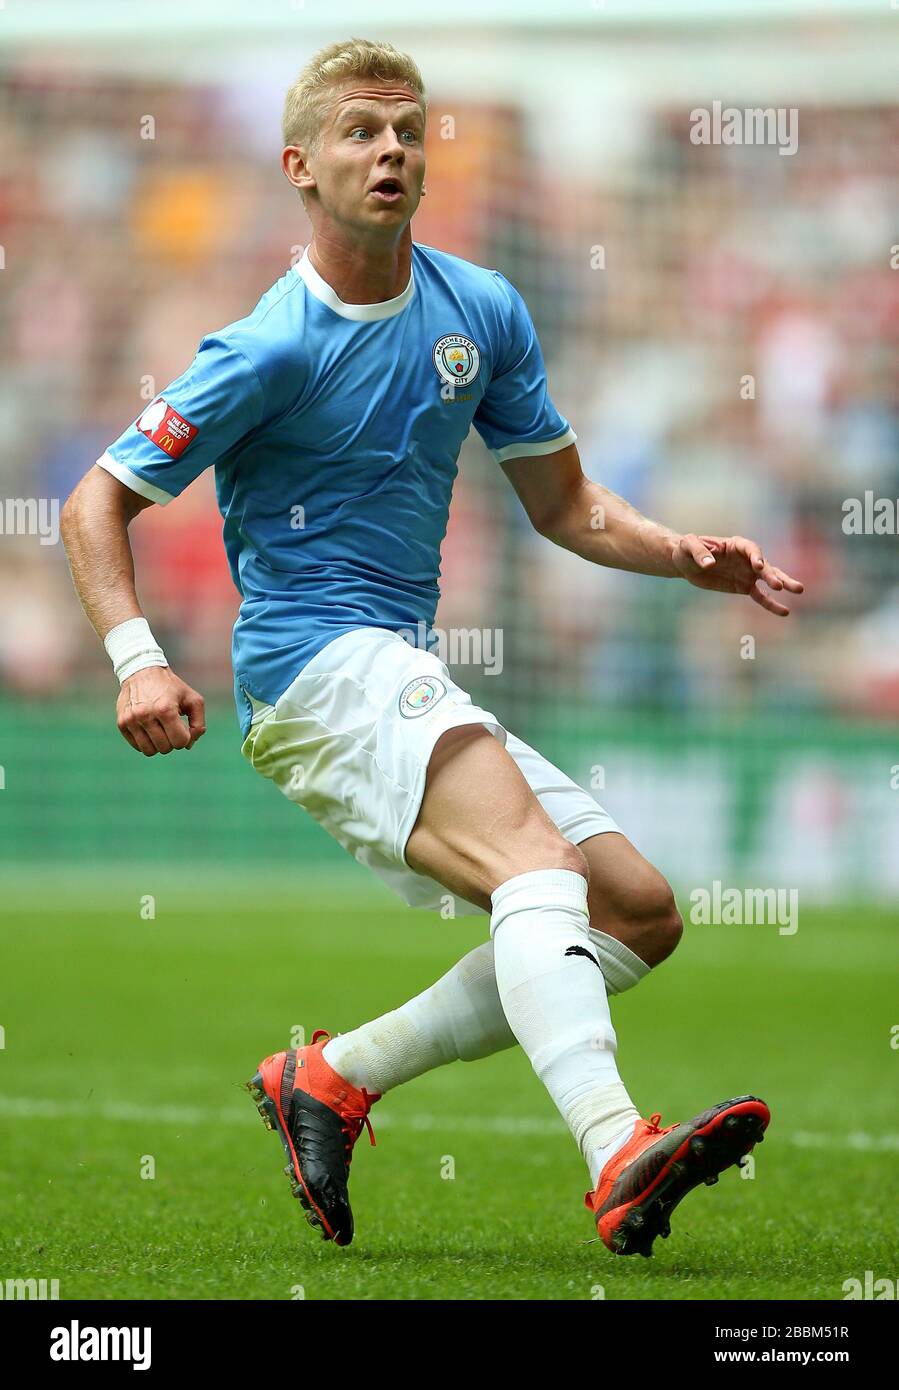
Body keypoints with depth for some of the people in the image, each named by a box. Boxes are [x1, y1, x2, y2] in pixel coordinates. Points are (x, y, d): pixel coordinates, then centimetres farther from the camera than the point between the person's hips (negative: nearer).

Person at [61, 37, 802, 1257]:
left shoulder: (483, 312, 10)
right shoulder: (273, 351, -8)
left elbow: (562, 504, 19)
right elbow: (97, 501, -3)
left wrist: (684, 555, 1)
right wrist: (137, 660, -17)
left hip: (410, 681, 8)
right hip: (315, 664, -8)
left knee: (640, 911, 1)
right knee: (538, 863, -30)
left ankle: (333, 1076, 0)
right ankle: (619, 1155, -51)